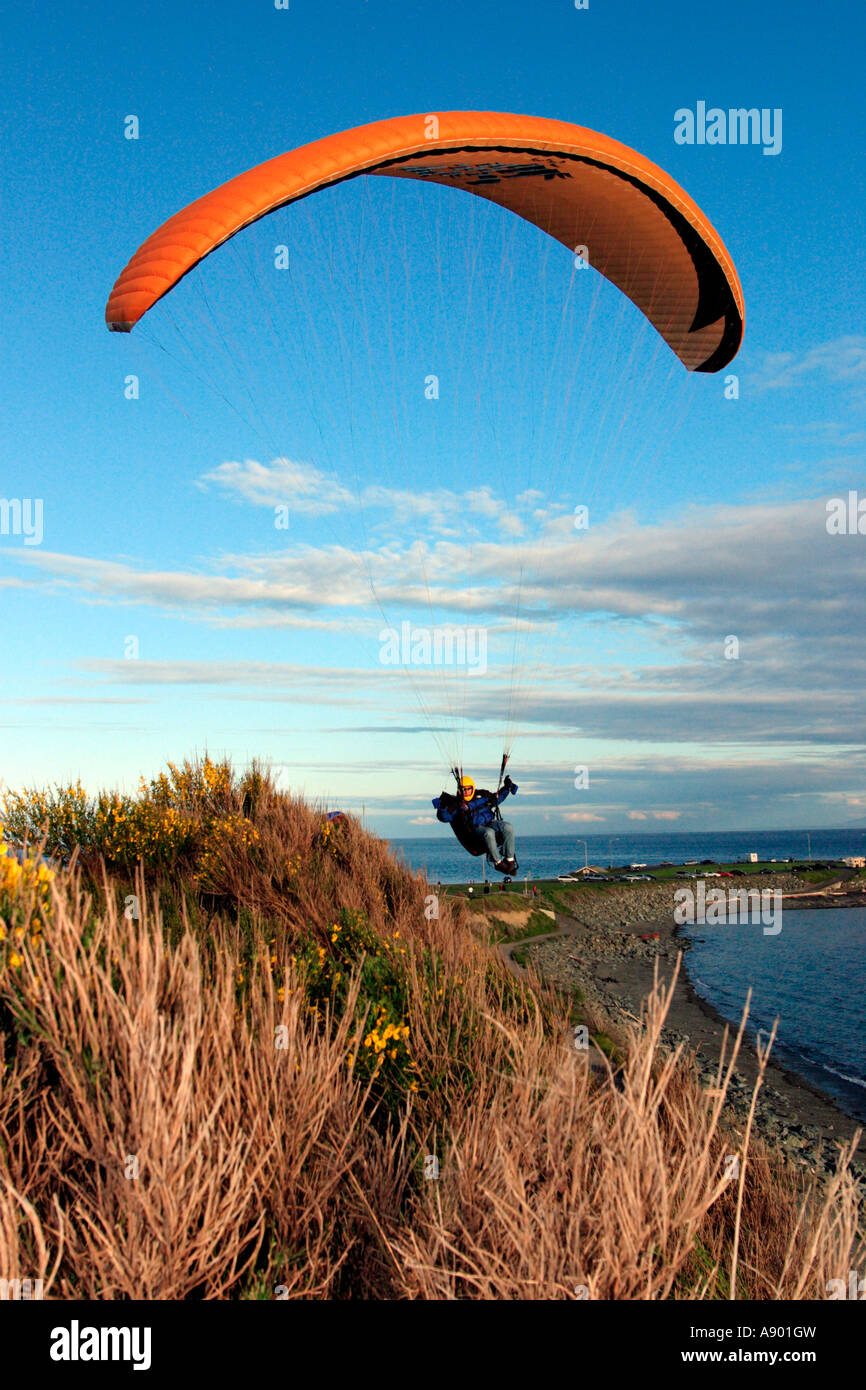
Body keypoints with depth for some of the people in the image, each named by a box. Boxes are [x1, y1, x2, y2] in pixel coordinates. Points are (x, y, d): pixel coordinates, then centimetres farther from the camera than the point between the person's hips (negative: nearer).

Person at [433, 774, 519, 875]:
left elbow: (497, 798, 34)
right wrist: (442, 806, -24)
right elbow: (444, 817, -7)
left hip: (491, 824, 5)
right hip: (475, 829, -5)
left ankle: (510, 860, -18)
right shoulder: (456, 803, 3)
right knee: (488, 833, -39)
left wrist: (506, 788, 24)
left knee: (508, 827, -24)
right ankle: (497, 863, -24)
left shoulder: (482, 795, 18)